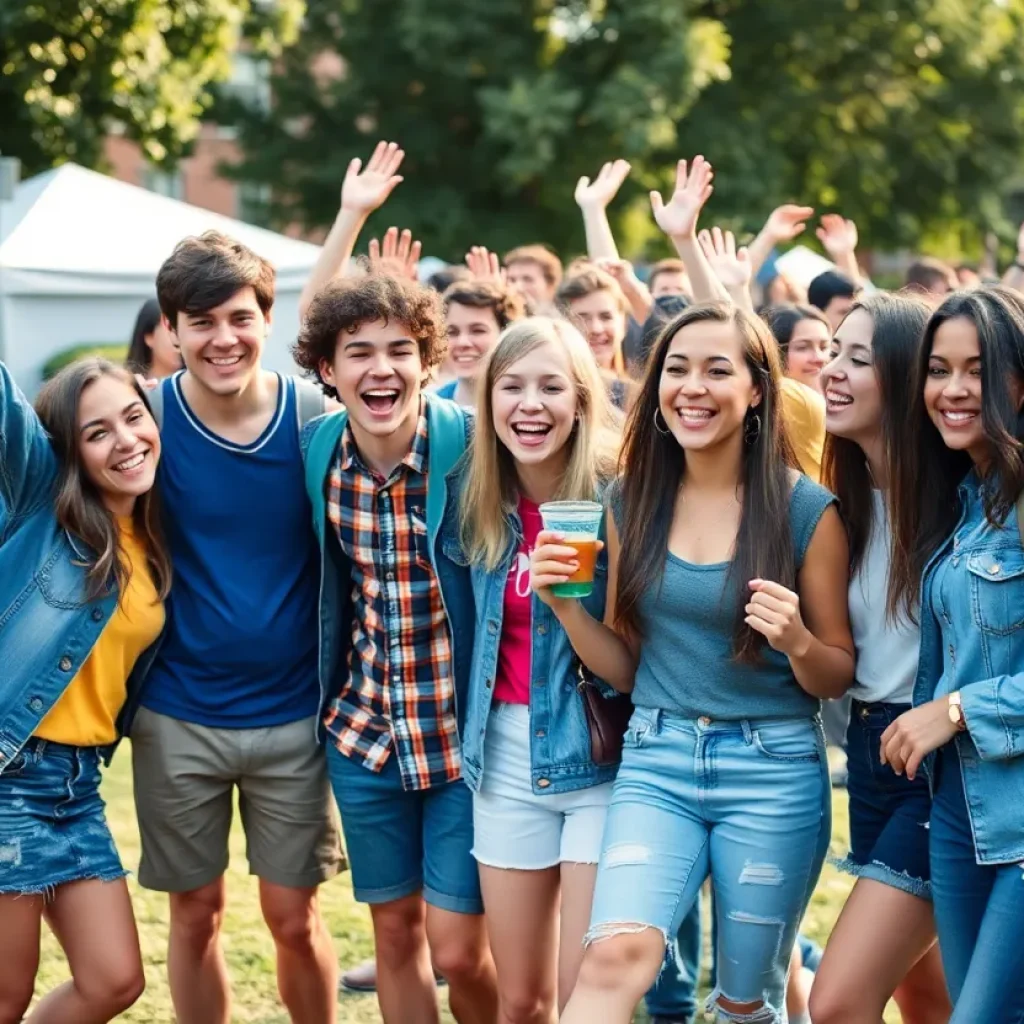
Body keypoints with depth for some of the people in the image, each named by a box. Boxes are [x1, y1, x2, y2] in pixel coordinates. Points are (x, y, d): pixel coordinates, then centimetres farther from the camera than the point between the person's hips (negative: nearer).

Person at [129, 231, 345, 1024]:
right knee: (196, 912, 11)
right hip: (177, 714, 0)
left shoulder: (316, 415, -7)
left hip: (293, 712, 0)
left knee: (294, 917, 6)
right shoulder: (147, 415, -8)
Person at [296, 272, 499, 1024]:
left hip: (466, 730, -4)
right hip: (364, 731, 4)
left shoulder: (474, 447, -17)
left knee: (459, 950, -2)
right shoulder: (317, 452, -4)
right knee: (395, 930, 14)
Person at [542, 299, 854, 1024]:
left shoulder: (807, 510, -7)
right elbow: (623, 667, 9)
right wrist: (566, 604, -8)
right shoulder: (633, 501, 3)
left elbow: (838, 677, 0)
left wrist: (797, 642, -21)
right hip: (656, 761, 2)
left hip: (773, 772, -2)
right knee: (615, 958, -23)